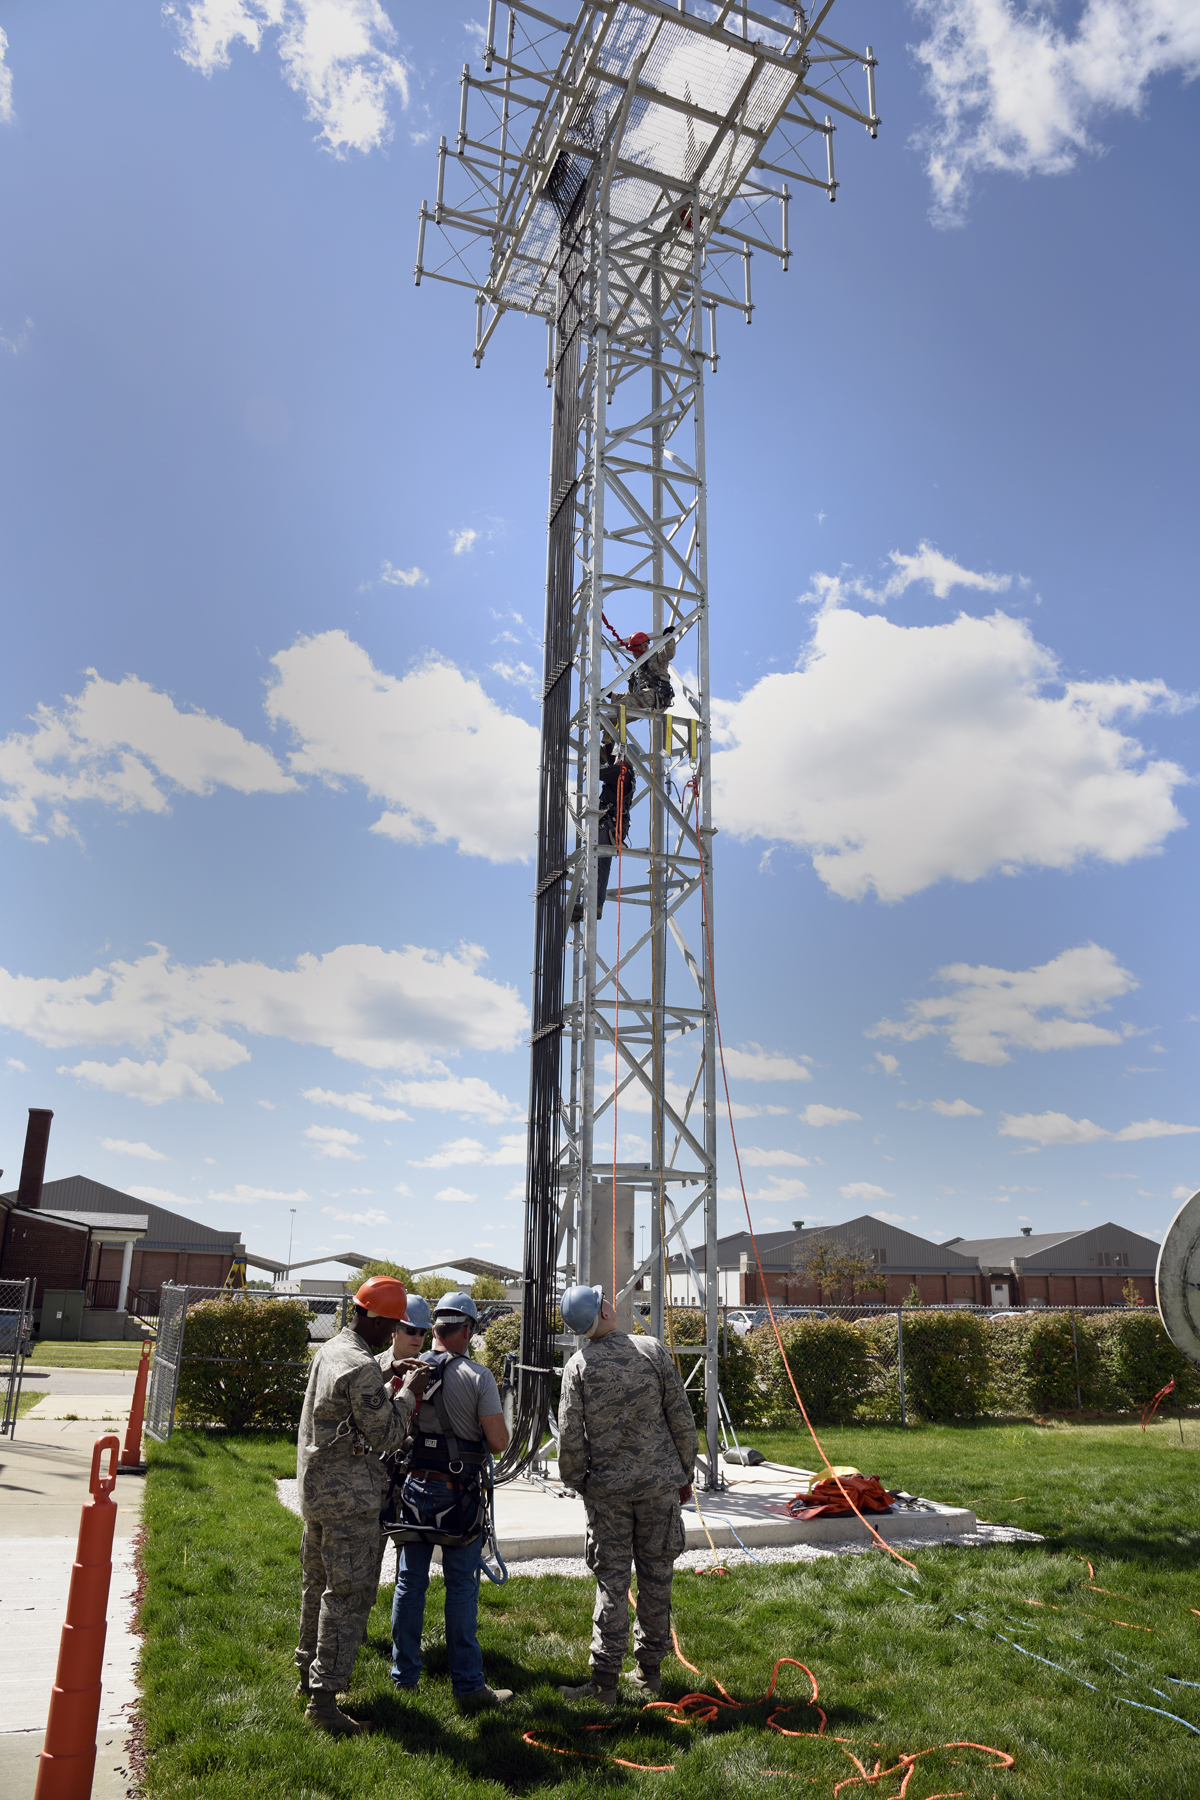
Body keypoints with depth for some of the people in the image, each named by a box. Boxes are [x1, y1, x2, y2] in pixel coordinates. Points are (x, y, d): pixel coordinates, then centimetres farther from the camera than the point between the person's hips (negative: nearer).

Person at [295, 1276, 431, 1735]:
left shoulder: (330, 1349, 7)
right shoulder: (361, 1367, -23)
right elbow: (385, 1435, -17)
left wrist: (389, 1377, 15)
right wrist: (408, 1391, -7)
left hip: (316, 1489, 10)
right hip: (349, 1498, -10)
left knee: (319, 1584, 22)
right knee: (349, 1594, -3)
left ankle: (309, 1673, 36)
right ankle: (323, 1698, 2)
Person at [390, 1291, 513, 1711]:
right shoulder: (478, 1377, -13)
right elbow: (499, 1441, -13)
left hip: (416, 1487, 3)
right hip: (460, 1492, -3)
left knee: (410, 1581, 14)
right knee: (461, 1587, 5)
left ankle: (404, 1674, 26)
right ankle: (467, 1685, 12)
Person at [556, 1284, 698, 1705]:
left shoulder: (578, 1365, -6)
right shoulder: (653, 1351, -6)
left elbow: (570, 1436, -5)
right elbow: (681, 1420, -2)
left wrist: (576, 1481, 11)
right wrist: (685, 1473, 10)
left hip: (607, 1489, 0)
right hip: (659, 1483, 1)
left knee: (611, 1580, 6)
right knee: (656, 1577, 12)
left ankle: (604, 1681, 8)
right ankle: (649, 1671, 23)